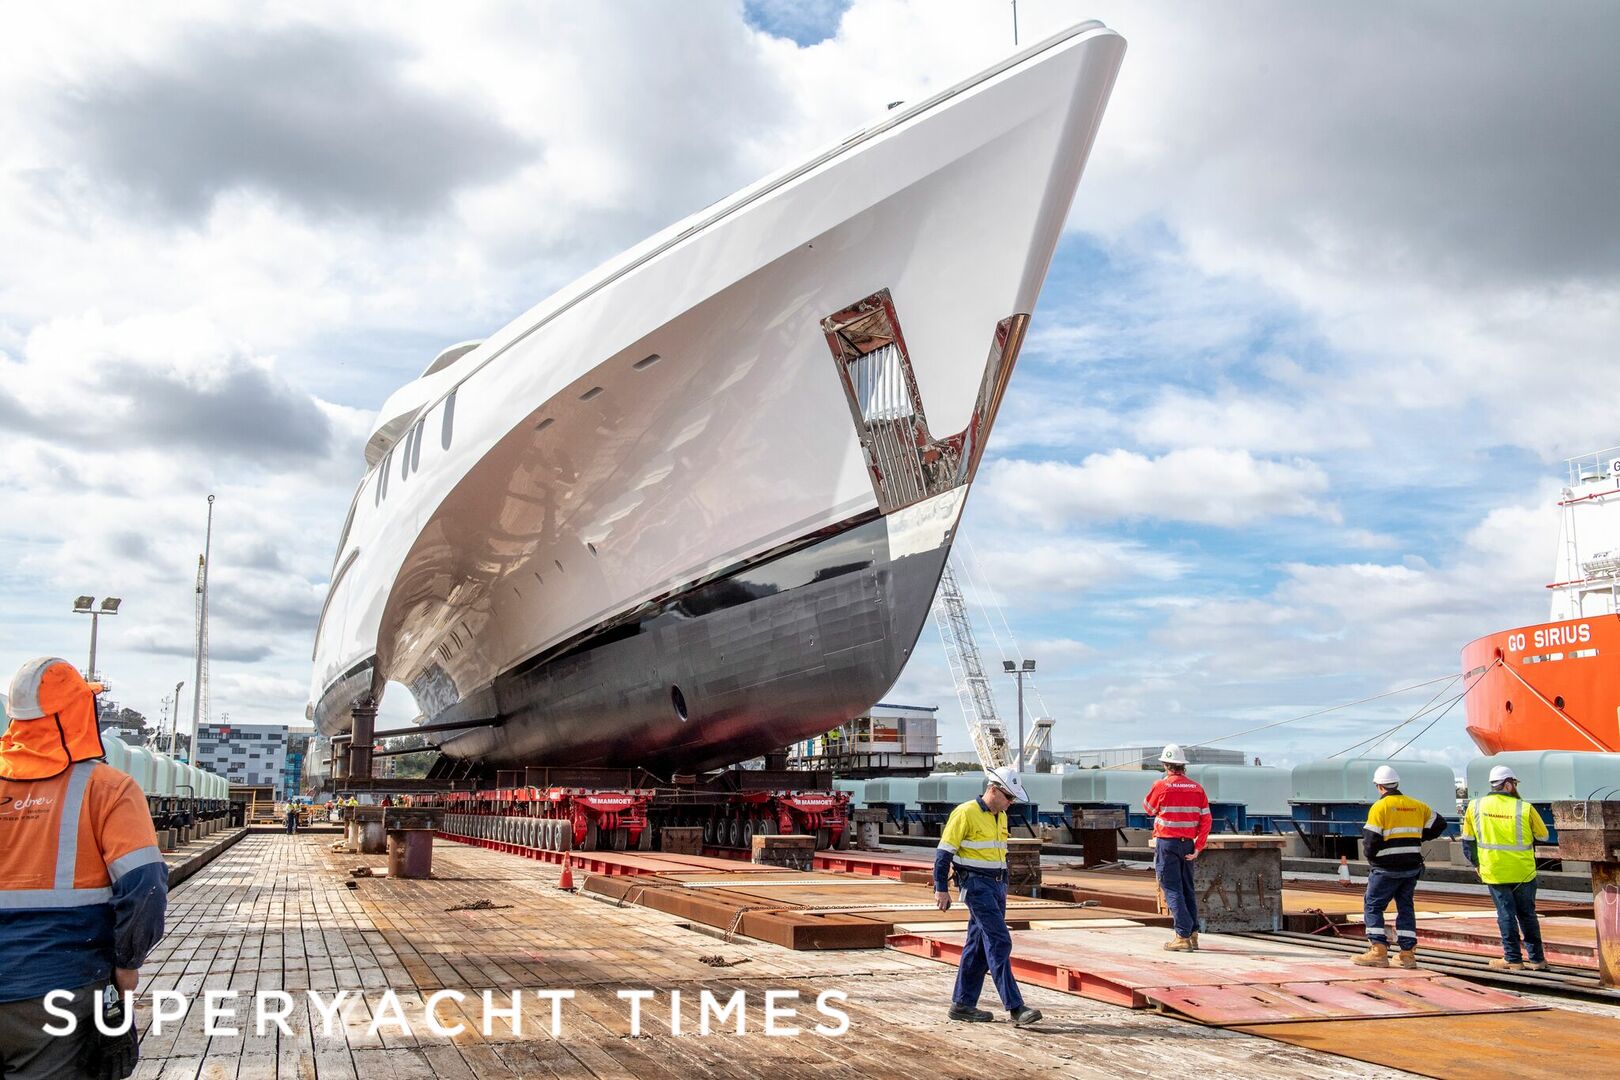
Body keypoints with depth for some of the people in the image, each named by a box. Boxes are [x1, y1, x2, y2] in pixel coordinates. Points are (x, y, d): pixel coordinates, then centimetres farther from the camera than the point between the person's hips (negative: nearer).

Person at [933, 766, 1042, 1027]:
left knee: (979, 946, 10)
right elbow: (944, 852, -11)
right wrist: (941, 889, -13)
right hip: (976, 885, -9)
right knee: (999, 942, -13)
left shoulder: (1000, 816, 13)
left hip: (996, 886, 9)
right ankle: (1015, 1007, -14)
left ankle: (962, 1004, 17)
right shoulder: (965, 813, -13)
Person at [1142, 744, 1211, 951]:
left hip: (1167, 843, -5)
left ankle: (1183, 936, -8)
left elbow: (1148, 808, 7)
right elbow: (1206, 819, 1)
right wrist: (1198, 847, 3)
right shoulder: (1197, 788, 3)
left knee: (1172, 889, -2)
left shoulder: (1161, 786, -11)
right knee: (1187, 889, 16)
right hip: (1188, 844, 5)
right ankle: (1193, 934, 18)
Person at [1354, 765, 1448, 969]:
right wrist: (1418, 839, 18)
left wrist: (1371, 858, 6)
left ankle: (1378, 951, -6)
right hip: (1412, 867, 6)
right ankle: (1408, 953, 13)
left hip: (1386, 869, -6)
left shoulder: (1379, 807, -10)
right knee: (1405, 907, 15)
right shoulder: (1416, 805, 8)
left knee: (1372, 906, 3)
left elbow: (1370, 840, -12)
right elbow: (1439, 824, 16)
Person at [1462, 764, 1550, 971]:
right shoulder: (1524, 808, -10)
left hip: (1494, 872, 0)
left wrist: (1477, 864, 16)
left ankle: (1513, 960, 8)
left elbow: (1467, 841, 5)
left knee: (1506, 914, 7)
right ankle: (1536, 958, 19)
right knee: (1527, 915, 13)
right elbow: (1543, 835, 5)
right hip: (1523, 871, 0)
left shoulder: (1475, 807, -3)